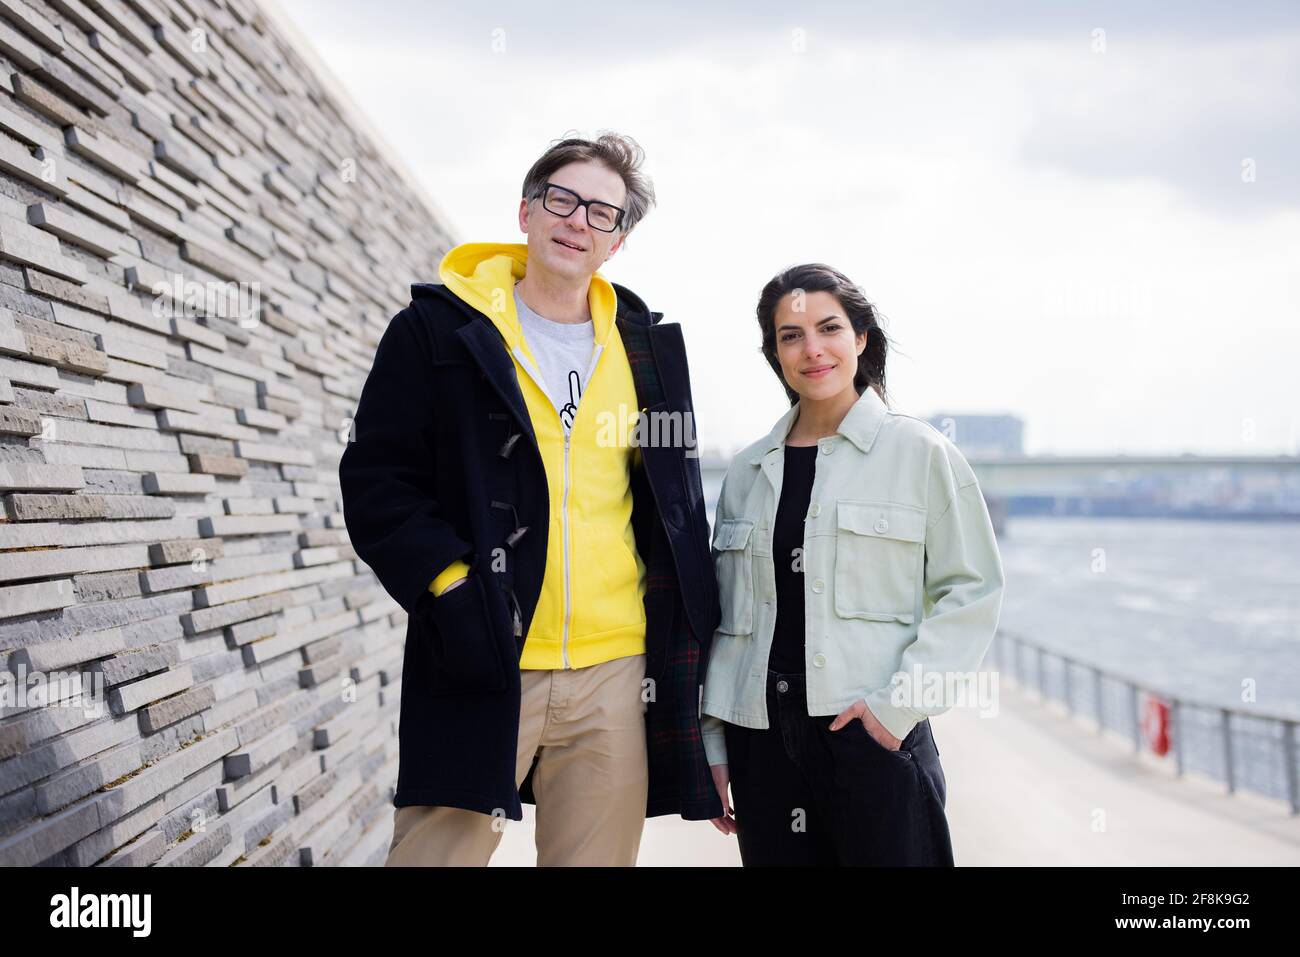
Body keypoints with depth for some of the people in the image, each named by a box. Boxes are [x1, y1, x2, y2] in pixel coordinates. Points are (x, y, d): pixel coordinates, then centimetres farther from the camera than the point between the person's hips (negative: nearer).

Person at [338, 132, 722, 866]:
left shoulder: (648, 348, 12)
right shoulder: (439, 330, 3)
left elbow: (679, 508, 18)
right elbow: (376, 481, 0)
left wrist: (692, 637, 11)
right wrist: (450, 585, -13)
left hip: (617, 670, 3)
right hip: (480, 668, -3)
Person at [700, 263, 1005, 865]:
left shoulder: (920, 452, 1)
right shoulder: (747, 472, 12)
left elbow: (972, 591, -2)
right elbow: (725, 618, 13)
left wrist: (899, 703, -11)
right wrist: (714, 744, 9)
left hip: (874, 733, -3)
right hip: (763, 740, 4)